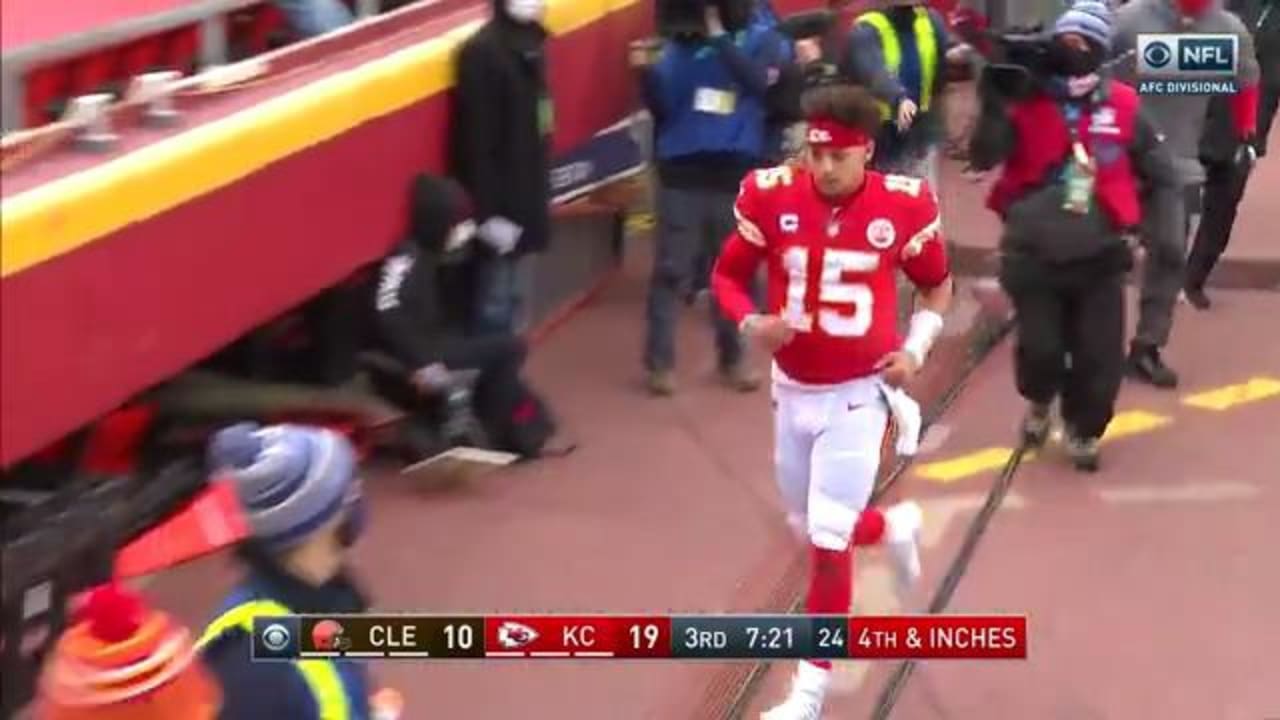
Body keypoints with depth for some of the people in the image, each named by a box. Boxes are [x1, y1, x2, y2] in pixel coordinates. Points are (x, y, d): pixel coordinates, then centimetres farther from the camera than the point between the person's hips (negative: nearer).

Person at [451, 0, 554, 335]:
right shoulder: (483, 52, -18)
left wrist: (540, 193, 17)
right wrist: (488, 211, -21)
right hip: (499, 203, -8)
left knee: (515, 300, 17)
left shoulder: (529, 42, 8)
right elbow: (477, 139, -20)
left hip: (525, 198, 9)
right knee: (496, 304, 0)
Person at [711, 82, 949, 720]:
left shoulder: (901, 204, -12)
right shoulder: (770, 196, -11)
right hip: (792, 391, 3)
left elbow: (937, 284, 5)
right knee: (812, 529, 15)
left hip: (858, 394, -3)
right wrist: (751, 323, -19)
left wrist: (915, 349, -8)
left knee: (827, 538, -5)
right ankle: (894, 527, 49)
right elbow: (727, 275, 0)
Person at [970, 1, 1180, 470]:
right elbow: (982, 159, -17)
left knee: (1100, 355, 2)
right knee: (1039, 347, -1)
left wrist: (1159, 230, 3)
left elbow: (1161, 175, 9)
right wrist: (994, 105, -29)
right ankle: (1039, 402, 34)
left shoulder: (1122, 108, -1)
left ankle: (1083, 429, 29)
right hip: (1034, 253, -1)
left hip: (1099, 255, 1)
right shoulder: (1025, 101, -6)